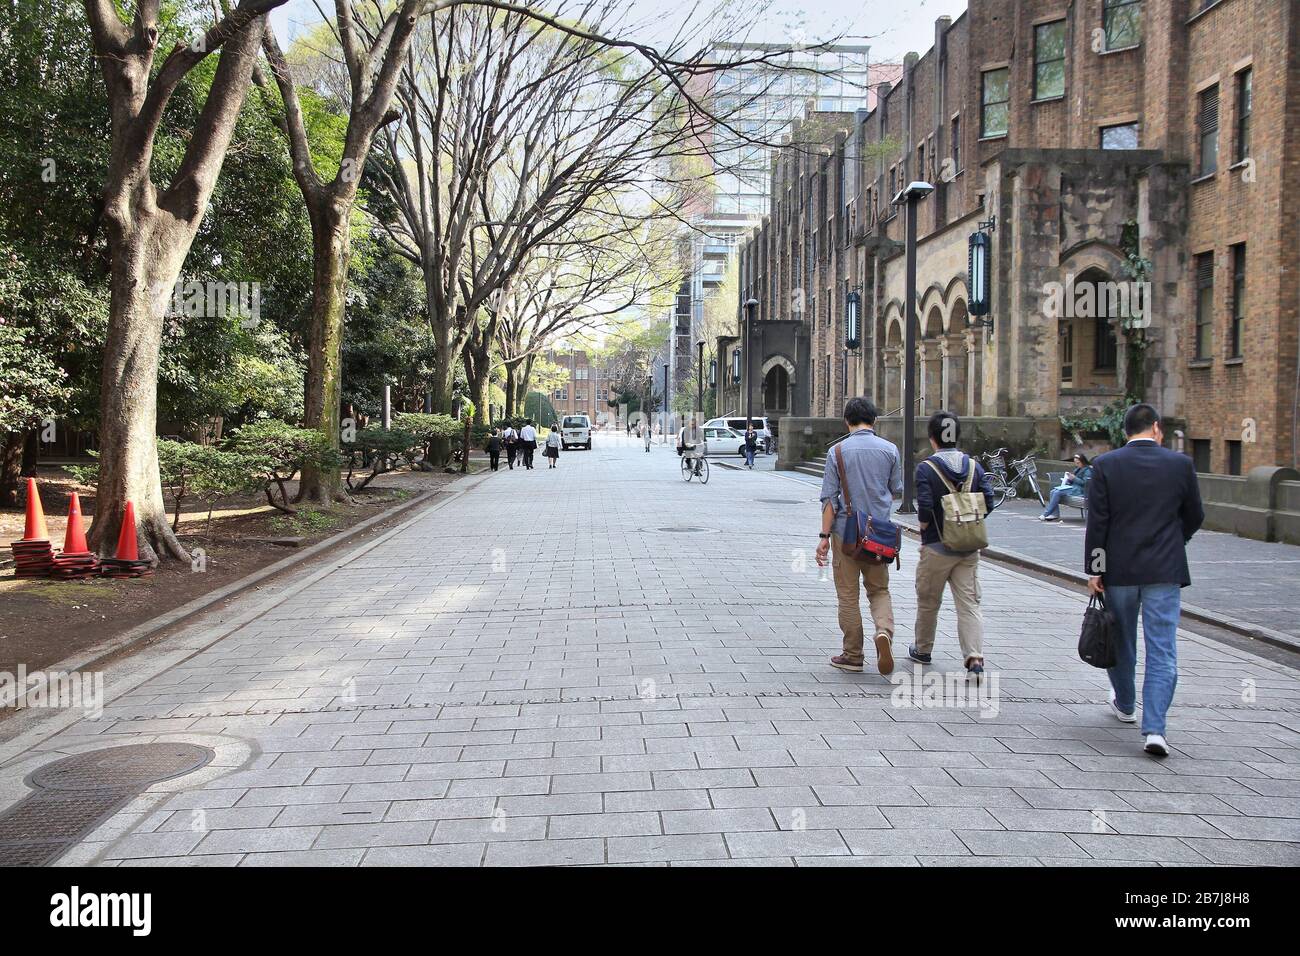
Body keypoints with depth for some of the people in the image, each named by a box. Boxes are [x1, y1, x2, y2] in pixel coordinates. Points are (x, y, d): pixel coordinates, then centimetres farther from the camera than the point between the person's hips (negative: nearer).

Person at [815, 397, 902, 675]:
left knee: (848, 595, 7)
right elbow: (897, 491, 10)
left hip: (846, 531, -2)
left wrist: (825, 536, -6)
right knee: (879, 590, 15)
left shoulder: (838, 451, -6)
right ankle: (884, 631, -12)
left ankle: (853, 655, 12)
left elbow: (830, 498, -8)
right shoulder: (889, 449, 0)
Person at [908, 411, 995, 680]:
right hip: (969, 547, 3)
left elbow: (925, 510, -19)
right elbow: (988, 503, -3)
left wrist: (923, 526, 1)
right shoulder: (974, 466, 1)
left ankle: (922, 650, 31)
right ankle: (975, 659, -10)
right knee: (969, 604, 3)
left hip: (937, 547, -3)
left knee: (928, 602, 14)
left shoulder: (926, 468, -12)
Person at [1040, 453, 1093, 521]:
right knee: (1053, 491, -12)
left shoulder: (1087, 470, -5)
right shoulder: (1078, 469, 22)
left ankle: (1046, 514, -26)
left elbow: (1086, 483, -15)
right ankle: (1055, 515, -19)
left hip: (1079, 489, -10)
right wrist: (1069, 478, 5)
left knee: (1057, 492, -25)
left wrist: (1074, 478, -18)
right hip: (1073, 486, 10)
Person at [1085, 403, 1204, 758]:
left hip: (1119, 569, 1)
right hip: (1165, 570, 0)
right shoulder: (1180, 464, -2)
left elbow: (1096, 522, -7)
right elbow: (1195, 517, 7)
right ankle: (1154, 729, -9)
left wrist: (1094, 570, -2)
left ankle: (1125, 705, 37)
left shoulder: (1105, 465, -5)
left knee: (1121, 642, 18)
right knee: (1162, 650, 0)